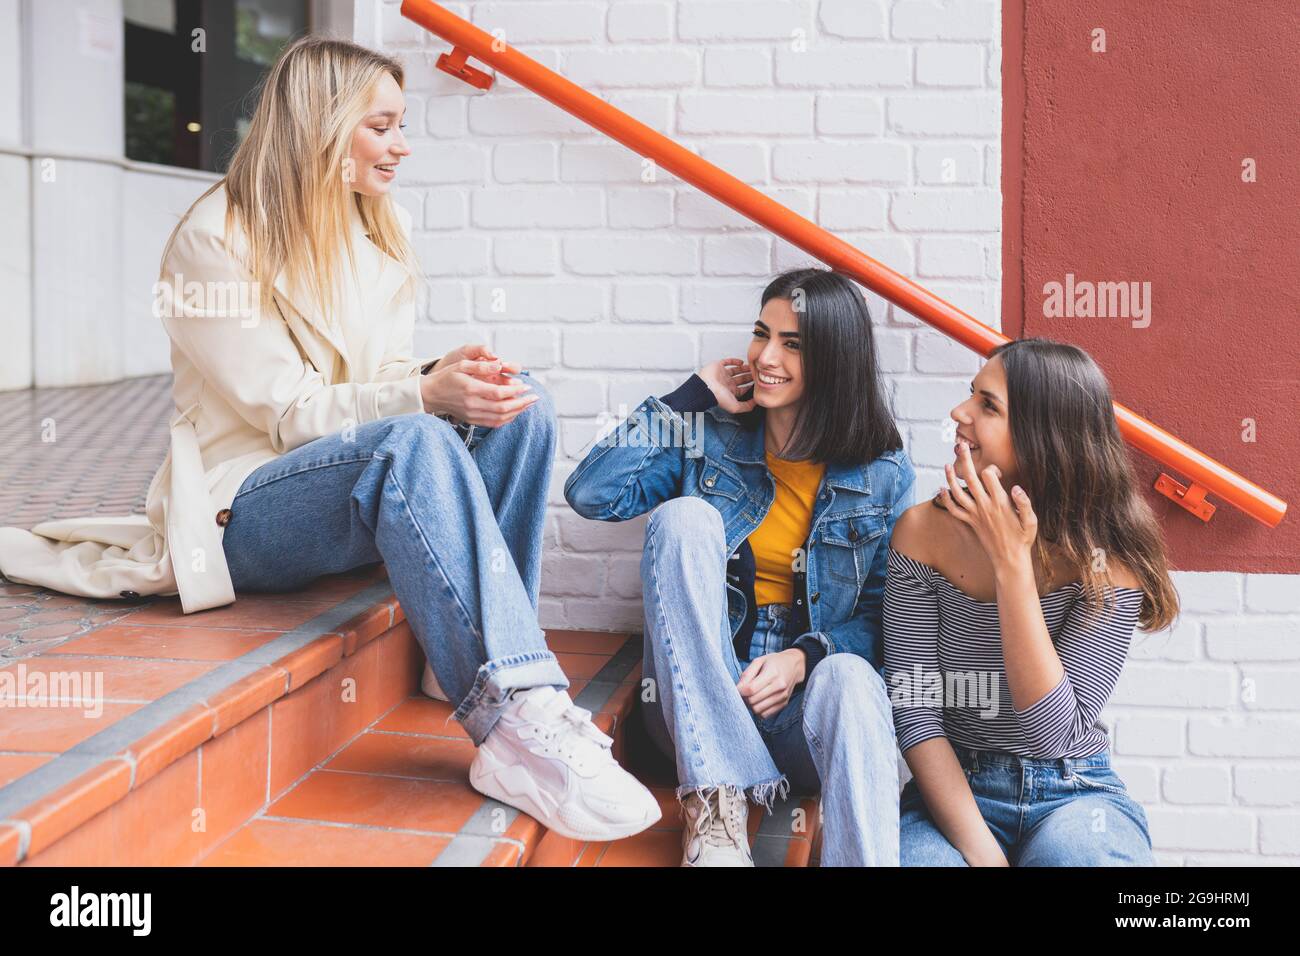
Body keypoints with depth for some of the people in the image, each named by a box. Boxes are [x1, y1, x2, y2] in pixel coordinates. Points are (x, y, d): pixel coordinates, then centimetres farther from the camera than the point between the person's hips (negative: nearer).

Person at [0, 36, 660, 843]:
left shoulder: (379, 232, 11)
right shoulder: (216, 240, -11)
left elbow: (383, 381, 7)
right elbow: (286, 410, -16)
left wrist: (442, 378, -17)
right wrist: (423, 397, -30)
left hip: (356, 492, 7)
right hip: (248, 505, -7)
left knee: (520, 405, -17)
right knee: (412, 442, -37)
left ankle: (481, 658, -17)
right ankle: (517, 723, -45)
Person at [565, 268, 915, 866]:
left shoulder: (884, 476, 5)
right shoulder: (710, 439, 6)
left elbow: (881, 614, 5)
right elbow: (591, 495, -7)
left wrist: (804, 657, -15)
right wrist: (693, 396, -4)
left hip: (805, 698, -1)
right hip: (698, 703, 2)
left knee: (849, 679, -37)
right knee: (686, 513, -24)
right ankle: (716, 796, -28)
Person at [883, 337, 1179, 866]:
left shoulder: (1108, 558, -12)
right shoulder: (924, 532, -7)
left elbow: (1055, 735, -19)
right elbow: (914, 708, -8)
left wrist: (1012, 564, -25)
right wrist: (977, 846, -21)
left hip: (1076, 793, -1)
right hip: (956, 790, 1)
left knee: (1074, 851, -35)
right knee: (918, 856, -32)